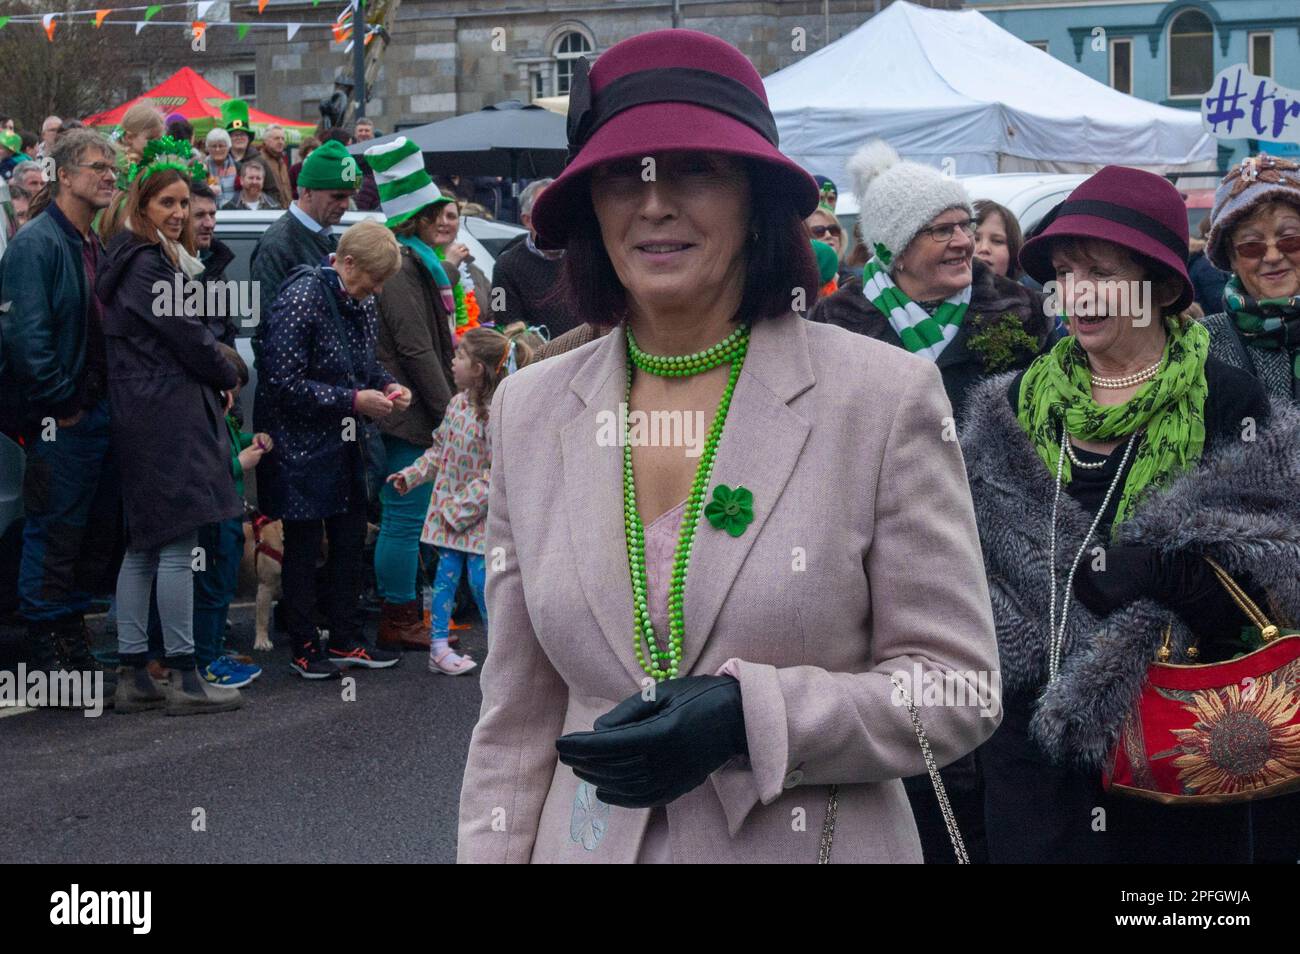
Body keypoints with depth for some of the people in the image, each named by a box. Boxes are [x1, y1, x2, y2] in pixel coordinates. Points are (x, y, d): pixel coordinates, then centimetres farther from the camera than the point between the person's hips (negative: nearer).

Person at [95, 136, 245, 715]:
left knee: (144, 546, 10)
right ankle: (183, 678, -5)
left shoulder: (151, 259, 19)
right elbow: (185, 334, -12)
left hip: (143, 420, 11)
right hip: (167, 417, -11)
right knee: (177, 547, -8)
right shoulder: (146, 263, -12)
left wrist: (214, 379, 8)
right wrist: (228, 378, 3)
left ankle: (133, 676, 14)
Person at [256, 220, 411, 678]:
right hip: (301, 446, -8)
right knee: (303, 546, 2)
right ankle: (303, 648, 12)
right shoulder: (301, 300, -20)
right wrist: (353, 400, -22)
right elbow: (284, 382, -22)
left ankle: (346, 640, 24)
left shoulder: (361, 302, 5)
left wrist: (387, 385, -1)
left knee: (351, 539, 13)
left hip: (346, 444, 8)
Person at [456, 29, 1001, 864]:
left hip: (815, 841, -3)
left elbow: (958, 688, -9)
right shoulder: (527, 411, 0)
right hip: (589, 839, 3)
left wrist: (744, 716, -21)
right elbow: (517, 721, 3)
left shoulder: (887, 398, -11)